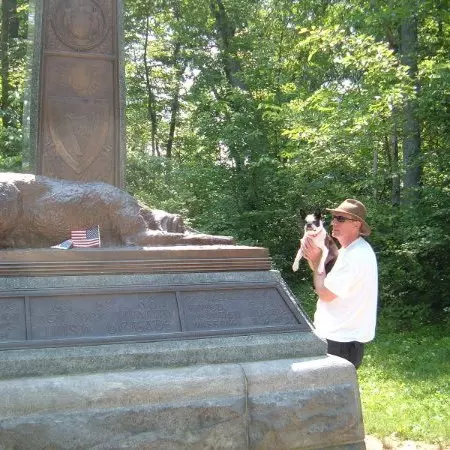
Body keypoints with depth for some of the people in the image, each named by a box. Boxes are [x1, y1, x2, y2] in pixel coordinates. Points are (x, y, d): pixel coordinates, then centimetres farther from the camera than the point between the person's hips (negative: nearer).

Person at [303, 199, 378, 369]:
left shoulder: (357, 255, -23)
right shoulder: (349, 250, 11)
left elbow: (325, 294, -19)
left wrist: (316, 261, -7)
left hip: (343, 340, -10)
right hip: (338, 334, 10)